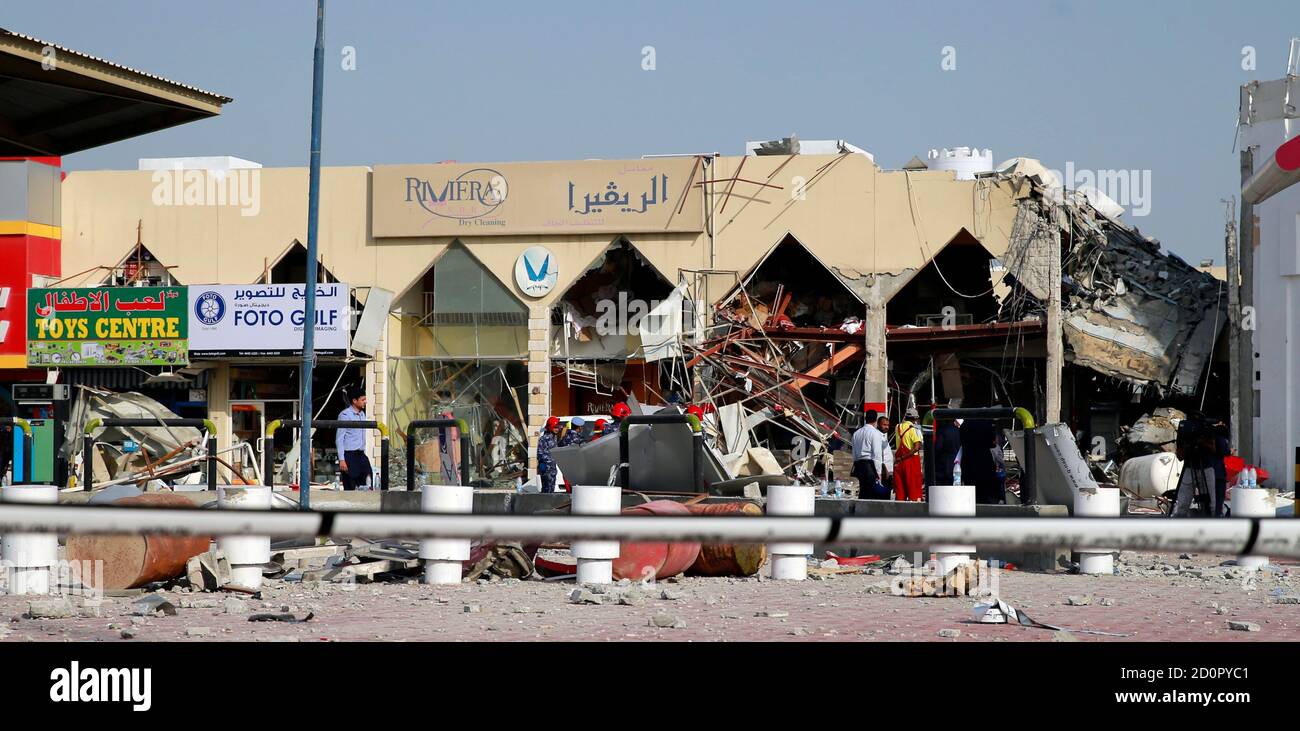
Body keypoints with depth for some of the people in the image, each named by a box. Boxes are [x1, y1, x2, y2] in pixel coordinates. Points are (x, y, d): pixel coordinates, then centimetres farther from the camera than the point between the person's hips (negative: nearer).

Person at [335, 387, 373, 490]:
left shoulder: (362, 414, 15)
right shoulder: (345, 415, -8)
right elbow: (339, 439, -12)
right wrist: (341, 459, -17)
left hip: (361, 455, 7)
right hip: (349, 455, -7)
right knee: (350, 488, -4)